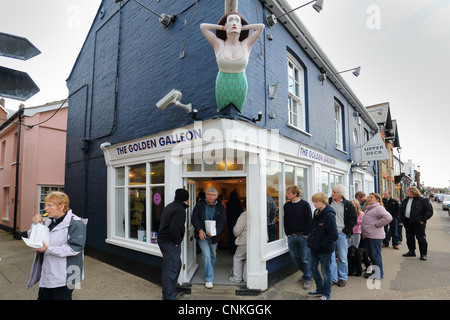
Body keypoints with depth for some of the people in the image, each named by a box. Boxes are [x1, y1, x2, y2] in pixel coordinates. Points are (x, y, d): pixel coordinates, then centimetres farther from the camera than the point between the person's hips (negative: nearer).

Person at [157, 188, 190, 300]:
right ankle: (169, 296, 10)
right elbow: (174, 229, -28)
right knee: (170, 269, -1)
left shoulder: (169, 206, 13)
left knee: (176, 265, 23)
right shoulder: (180, 210, -19)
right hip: (170, 243, -11)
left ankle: (171, 291, 36)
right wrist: (178, 241, -12)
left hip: (163, 240, 11)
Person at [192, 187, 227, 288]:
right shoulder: (200, 205, -4)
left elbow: (222, 221, -9)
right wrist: (200, 230, -21)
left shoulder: (220, 207, -3)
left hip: (214, 236, 2)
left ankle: (209, 274, 43)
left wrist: (215, 231, -26)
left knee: (213, 256, 17)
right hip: (202, 235, -2)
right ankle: (209, 279, 1)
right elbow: (194, 218, -7)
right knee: (206, 255, -12)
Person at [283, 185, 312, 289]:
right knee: (295, 257, 10)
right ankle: (306, 273, 32)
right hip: (291, 236, 5)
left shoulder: (305, 205, -6)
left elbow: (309, 221, -6)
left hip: (303, 235, -4)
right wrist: (288, 233, 3)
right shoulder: (286, 206, 7)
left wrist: (306, 234, -10)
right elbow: (286, 221, 11)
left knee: (305, 258, 1)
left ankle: (307, 279, 17)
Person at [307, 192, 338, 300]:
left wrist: (321, 245, -20)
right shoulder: (316, 213, 5)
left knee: (326, 271, 8)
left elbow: (333, 235, -21)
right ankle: (320, 289, 37)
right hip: (315, 248, 8)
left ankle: (326, 294, 27)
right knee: (313, 268, 18)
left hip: (325, 249, -8)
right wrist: (311, 241, 7)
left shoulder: (329, 215, -20)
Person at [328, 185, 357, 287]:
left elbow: (353, 219, 2)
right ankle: (333, 278, 15)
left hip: (342, 234, -1)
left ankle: (342, 278, 24)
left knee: (342, 258, 9)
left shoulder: (348, 205, -1)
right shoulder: (327, 202, 2)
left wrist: (345, 231, -4)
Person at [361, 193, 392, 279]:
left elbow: (388, 217, -26)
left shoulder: (379, 208, -11)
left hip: (375, 236, -10)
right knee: (371, 255, 17)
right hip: (368, 236, 10)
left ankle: (378, 274, 9)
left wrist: (377, 225, -20)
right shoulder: (368, 209, 18)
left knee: (375, 255, -2)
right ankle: (374, 272, 28)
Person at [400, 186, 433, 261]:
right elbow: (401, 210, 20)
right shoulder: (406, 200, 10)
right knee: (409, 237, 13)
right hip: (407, 222, 6)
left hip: (418, 222, -6)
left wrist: (423, 220, -12)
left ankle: (423, 254, 11)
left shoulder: (422, 200, -9)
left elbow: (429, 210, -10)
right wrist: (402, 219, 12)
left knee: (421, 238, 0)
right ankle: (411, 251, 25)